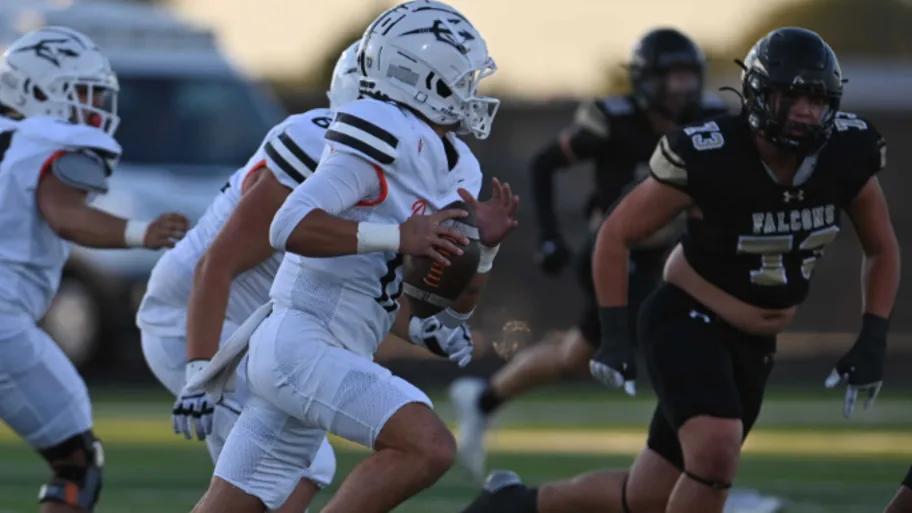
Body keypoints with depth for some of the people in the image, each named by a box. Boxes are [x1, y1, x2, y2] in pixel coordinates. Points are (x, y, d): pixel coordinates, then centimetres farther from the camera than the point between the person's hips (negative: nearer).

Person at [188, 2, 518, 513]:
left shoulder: (456, 170, 15)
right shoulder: (387, 140, -12)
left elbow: (456, 302, 19)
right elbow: (290, 227, -22)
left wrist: (484, 244, 1)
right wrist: (398, 236, -26)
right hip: (302, 343, -10)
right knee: (428, 446, -23)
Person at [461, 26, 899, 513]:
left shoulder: (847, 156, -10)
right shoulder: (706, 158, -21)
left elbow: (882, 249, 7)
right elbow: (615, 235, -8)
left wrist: (872, 342, -3)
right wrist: (615, 336, -14)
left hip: (754, 345, 6)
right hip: (687, 321, -6)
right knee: (715, 454, -31)